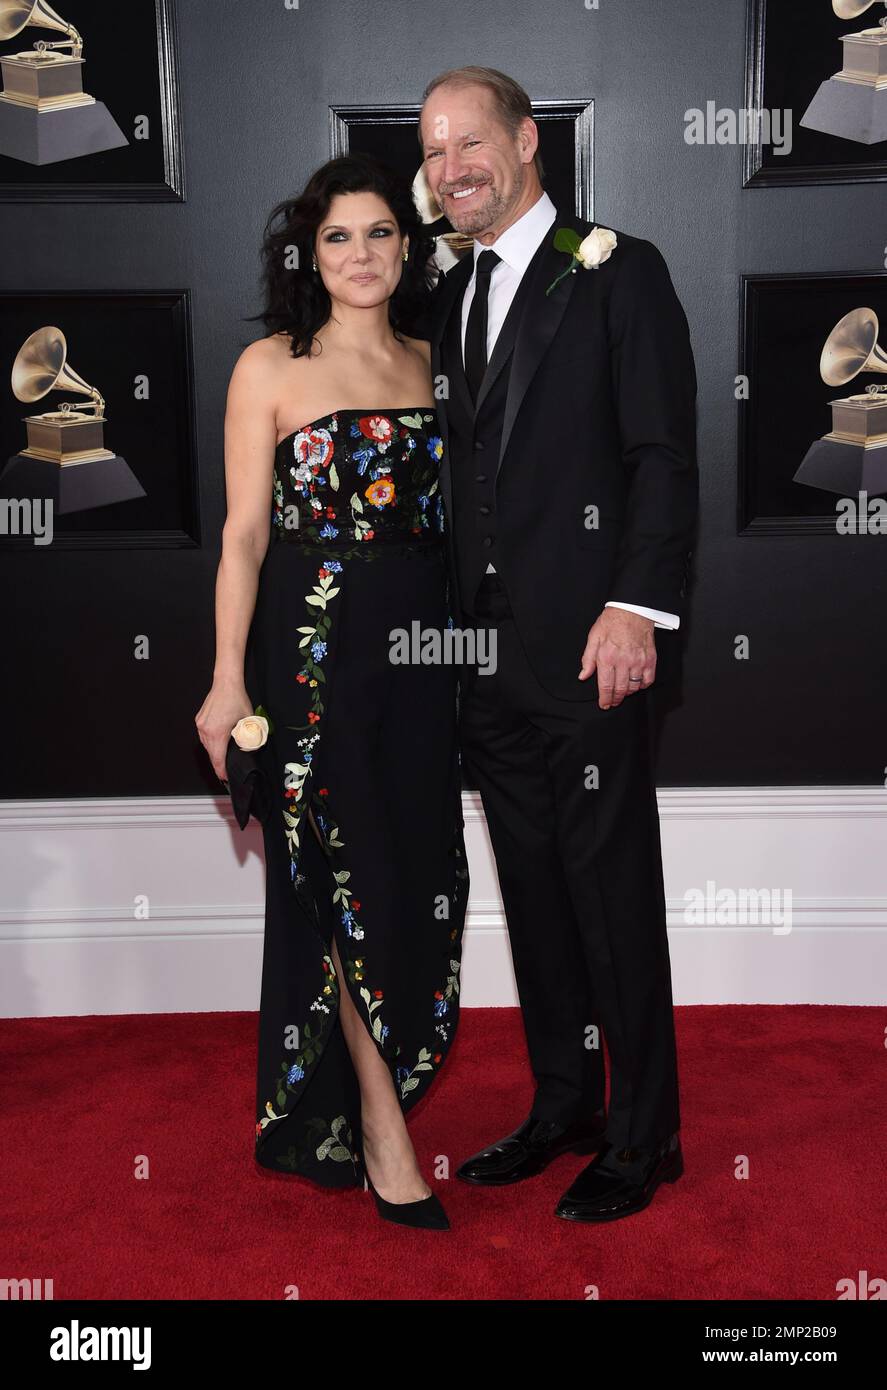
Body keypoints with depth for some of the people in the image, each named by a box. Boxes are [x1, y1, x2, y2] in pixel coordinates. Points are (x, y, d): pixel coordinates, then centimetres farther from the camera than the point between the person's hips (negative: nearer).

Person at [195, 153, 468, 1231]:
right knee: (352, 875, -1)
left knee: (418, 869, 9)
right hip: (316, 646, -5)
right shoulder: (271, 367, -2)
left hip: (421, 644, 5)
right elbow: (245, 534, -5)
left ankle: (350, 1091, 28)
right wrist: (227, 682, -9)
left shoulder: (430, 366, 11)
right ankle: (381, 1126, 11)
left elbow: (450, 515, 12)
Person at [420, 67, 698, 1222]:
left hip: (588, 646, -7)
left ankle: (643, 1137, 15)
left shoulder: (618, 271, -2)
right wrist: (456, 625, 12)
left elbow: (663, 456, -9)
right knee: (531, 889, 13)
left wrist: (637, 606, -18)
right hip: (488, 650, 7)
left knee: (614, 892, 0)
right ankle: (564, 1107, 28)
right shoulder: (451, 299, 17)